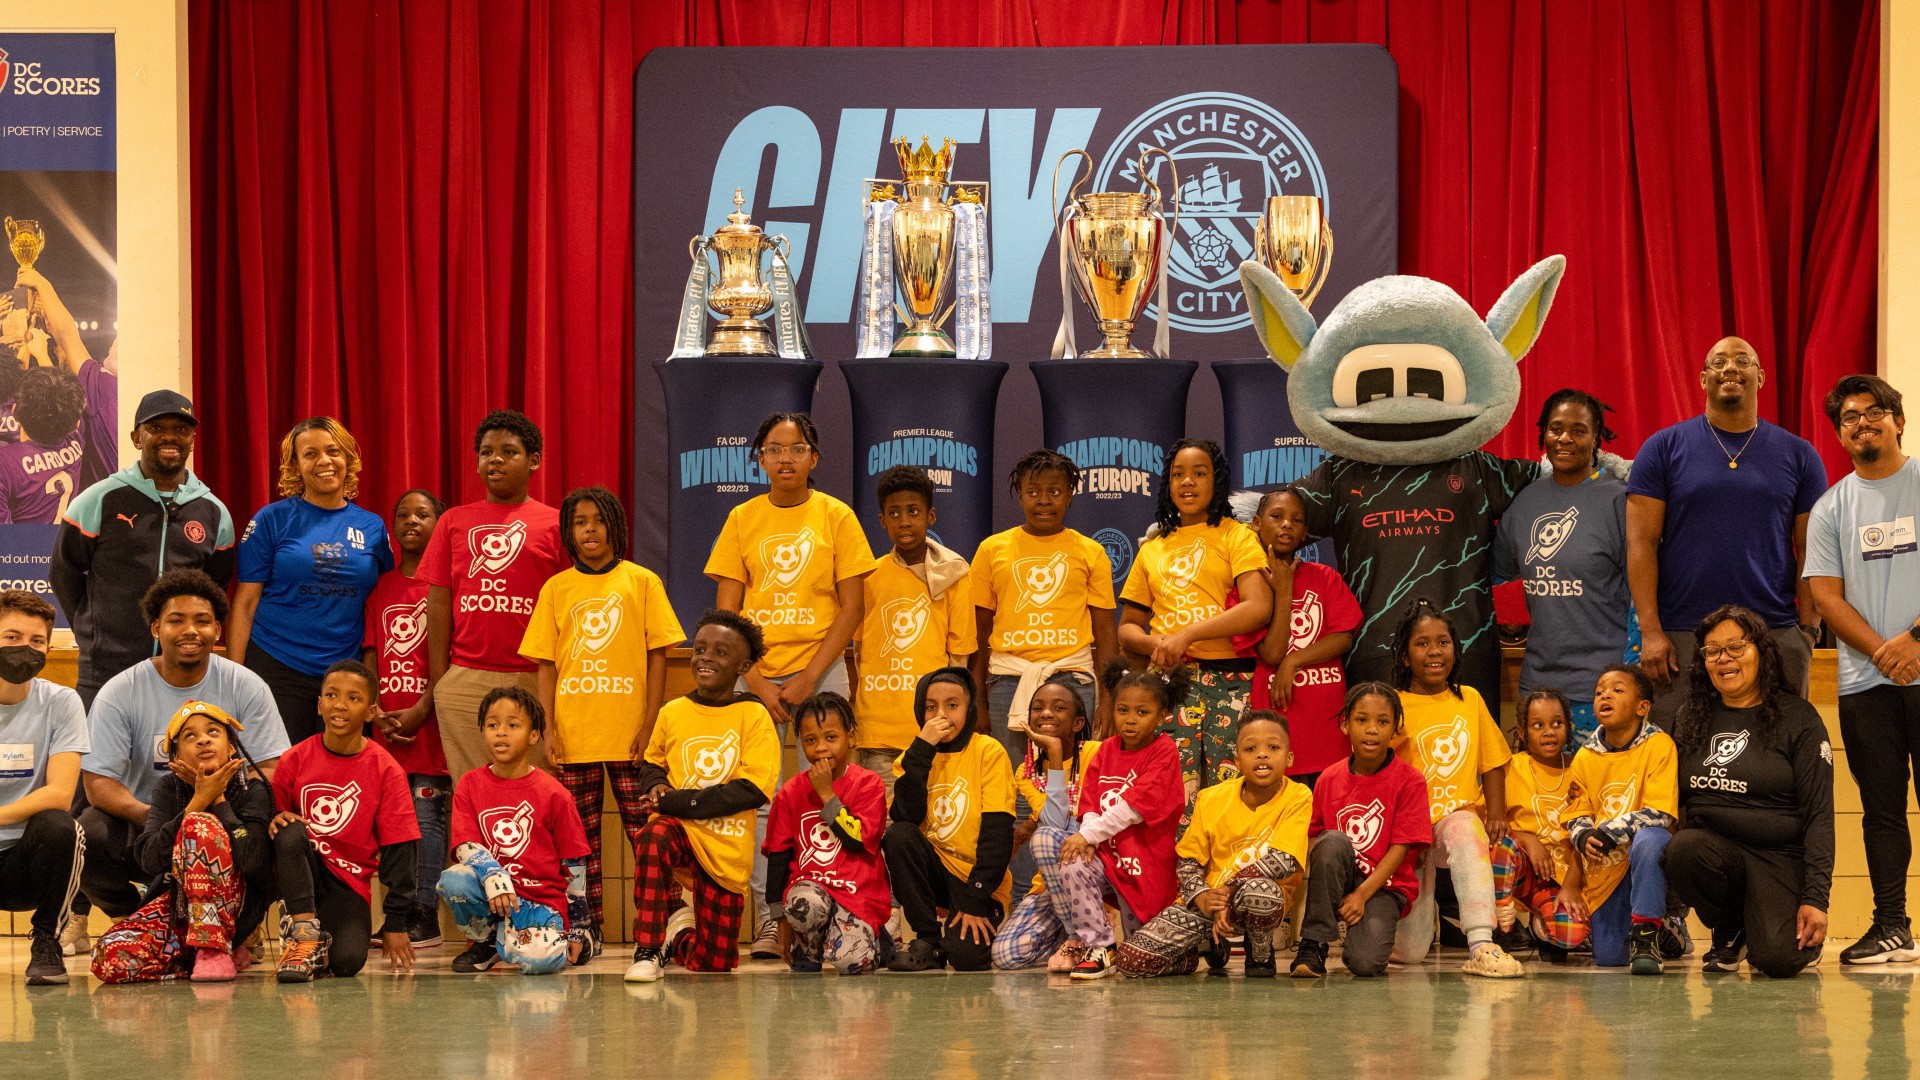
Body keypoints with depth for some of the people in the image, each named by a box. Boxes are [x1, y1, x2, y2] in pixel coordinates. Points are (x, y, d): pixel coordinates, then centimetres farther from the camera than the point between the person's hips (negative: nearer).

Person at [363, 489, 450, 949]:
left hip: (427, 717, -5)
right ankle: (397, 916, 8)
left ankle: (425, 919, -5)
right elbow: (370, 654, 13)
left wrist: (420, 710, -13)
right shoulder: (381, 587, 16)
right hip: (387, 720, 5)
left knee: (427, 815, -6)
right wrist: (376, 710, -1)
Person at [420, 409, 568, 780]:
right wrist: (436, 688, 4)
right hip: (465, 684, 2)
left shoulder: (554, 525, 6)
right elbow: (439, 607, 10)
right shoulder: (454, 522, 13)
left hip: (534, 682, -2)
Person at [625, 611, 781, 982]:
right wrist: (655, 785, -5)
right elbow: (652, 764, 20)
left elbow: (751, 791, -15)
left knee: (715, 965, 3)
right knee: (653, 837, -38)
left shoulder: (753, 716, -7)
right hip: (677, 828, 1)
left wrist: (677, 802, -18)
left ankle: (679, 938, 39)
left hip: (726, 848, -1)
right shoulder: (673, 712, 2)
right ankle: (648, 951, -24)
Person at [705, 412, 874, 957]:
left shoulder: (835, 516, 3)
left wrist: (810, 677, -9)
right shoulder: (742, 519, 7)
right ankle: (767, 919, 1)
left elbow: (851, 607, 0)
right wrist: (757, 682, -6)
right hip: (755, 672, 2)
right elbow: (725, 611, 5)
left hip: (820, 669, -1)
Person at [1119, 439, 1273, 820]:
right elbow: (1127, 627, 22)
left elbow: (1259, 608, -8)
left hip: (1229, 679, -3)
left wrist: (1187, 634, -14)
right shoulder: (1153, 548, 20)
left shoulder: (1237, 536, 7)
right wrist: (1153, 644, -2)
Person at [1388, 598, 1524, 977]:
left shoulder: (1470, 700, 9)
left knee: (1465, 829, -40)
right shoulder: (1395, 706, -2)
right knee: (1410, 953, -3)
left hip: (1461, 818, 1)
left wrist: (1496, 813, -1)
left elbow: (1491, 761, 12)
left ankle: (1481, 946, -42)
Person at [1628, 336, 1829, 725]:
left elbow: (1810, 551, 9)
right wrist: (1650, 631, -7)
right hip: (1681, 639, -1)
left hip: (1776, 635, 1)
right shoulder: (1664, 448, 5)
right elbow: (1641, 543, 1)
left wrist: (1809, 630, -1)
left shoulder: (1798, 455, 10)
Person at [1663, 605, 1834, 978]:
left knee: (1777, 960, -29)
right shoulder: (1693, 719, 13)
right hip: (1712, 846, 4)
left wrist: (1815, 898, -12)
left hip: (1779, 857, -3)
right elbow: (1672, 797, 19)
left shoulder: (1799, 719, 0)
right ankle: (1729, 931, -3)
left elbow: (1819, 815, -4)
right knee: (1683, 849, -34)